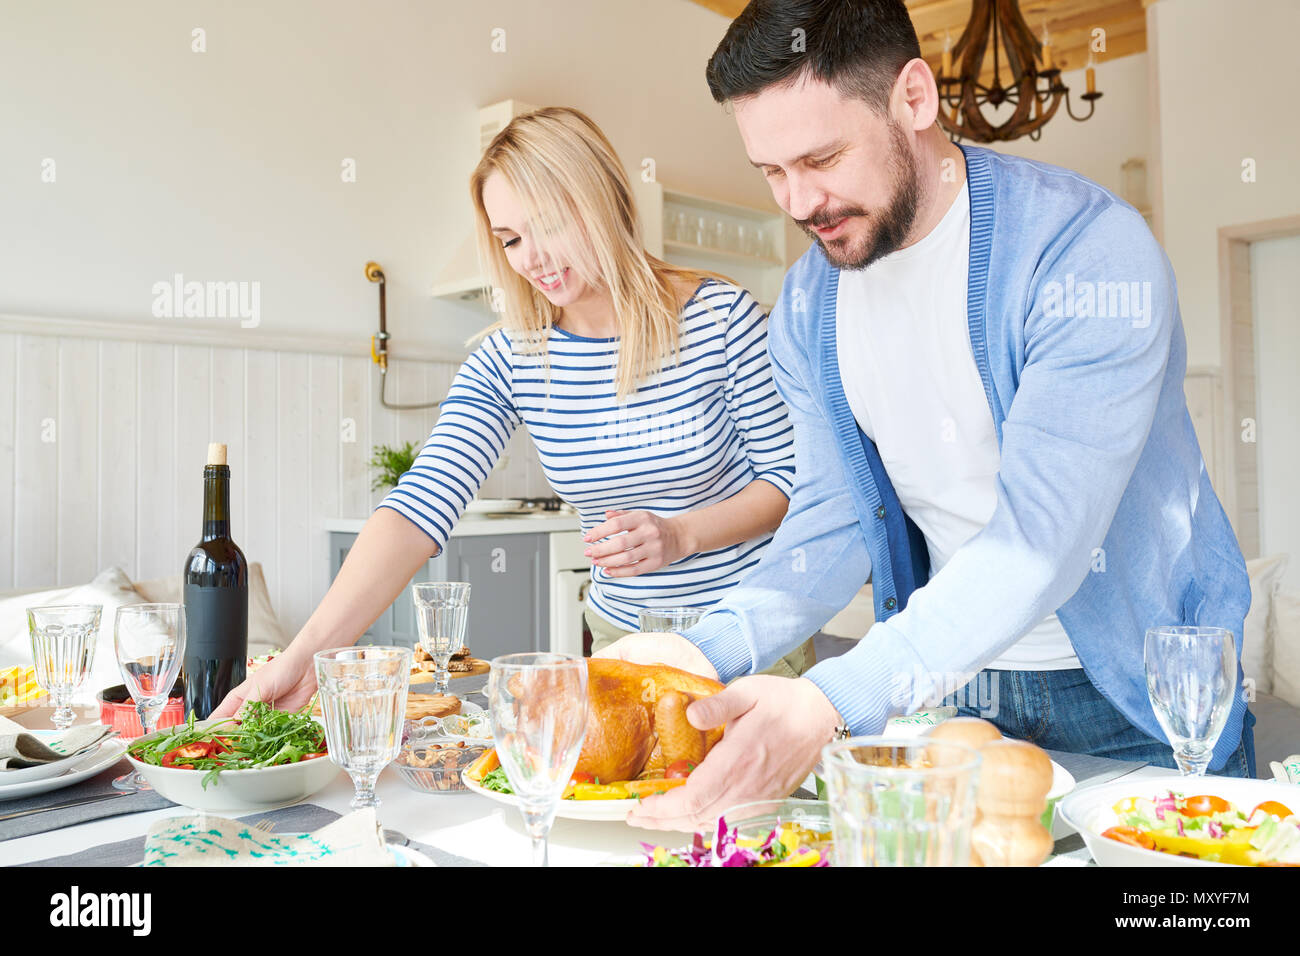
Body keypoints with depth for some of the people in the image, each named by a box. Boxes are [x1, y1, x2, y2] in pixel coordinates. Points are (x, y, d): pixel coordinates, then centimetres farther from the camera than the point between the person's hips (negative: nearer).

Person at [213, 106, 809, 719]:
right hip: (623, 639, 2)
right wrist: (306, 654, -32)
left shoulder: (720, 316, -13)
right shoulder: (508, 363, -9)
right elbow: (420, 508, -21)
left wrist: (679, 536, -22)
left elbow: (789, 474, -5)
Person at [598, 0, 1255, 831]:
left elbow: (1039, 537, -32)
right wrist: (711, 649, -22)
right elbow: (836, 517, -5)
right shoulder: (807, 307, -5)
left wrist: (833, 702, -43)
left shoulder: (1088, 253, -24)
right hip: (948, 682, 4)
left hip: (1135, 701, -4)